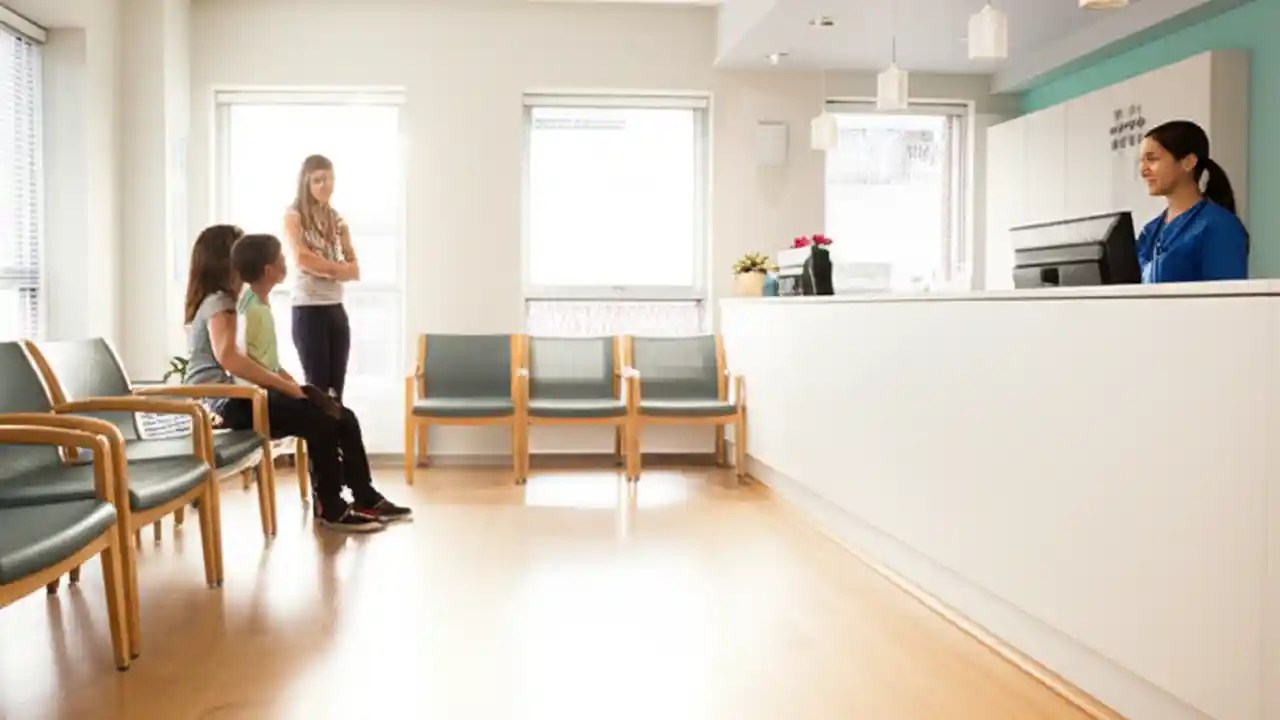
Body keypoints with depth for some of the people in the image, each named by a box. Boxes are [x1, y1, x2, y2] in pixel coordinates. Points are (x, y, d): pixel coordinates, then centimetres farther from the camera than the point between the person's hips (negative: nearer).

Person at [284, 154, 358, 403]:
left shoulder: (337, 221, 14)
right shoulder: (293, 216, 0)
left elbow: (354, 270, 5)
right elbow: (301, 258, -15)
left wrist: (321, 267, -10)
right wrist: (336, 267, -3)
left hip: (336, 309, 5)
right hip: (308, 309, -5)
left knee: (336, 391, 5)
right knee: (317, 387, -3)